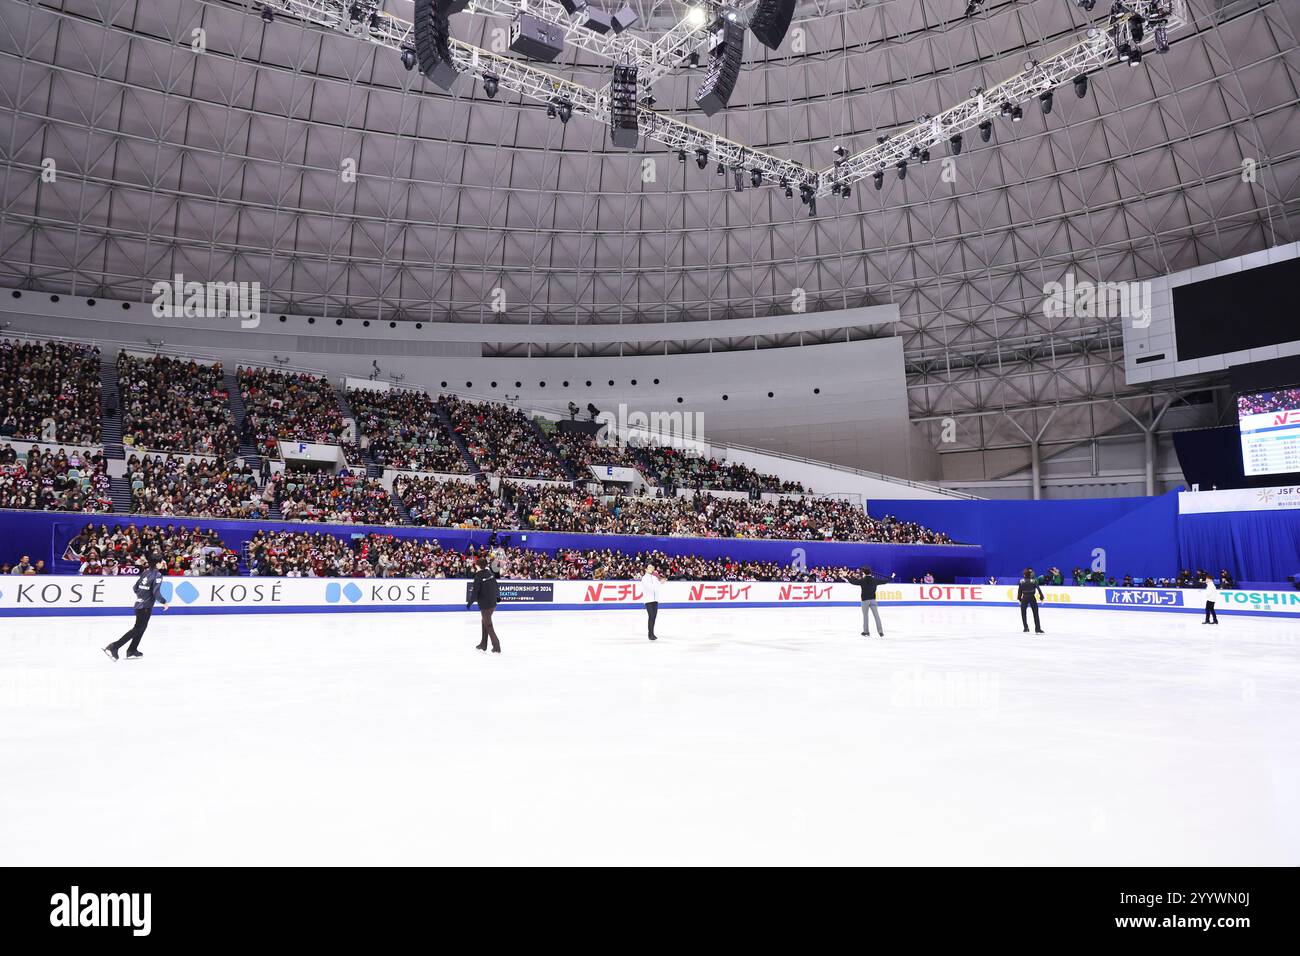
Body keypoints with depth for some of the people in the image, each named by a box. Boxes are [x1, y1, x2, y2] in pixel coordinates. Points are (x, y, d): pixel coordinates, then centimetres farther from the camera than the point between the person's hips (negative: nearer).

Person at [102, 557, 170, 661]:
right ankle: (114, 647, -6)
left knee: (141, 628, 18)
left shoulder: (146, 573, 10)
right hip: (146, 606, -9)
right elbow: (156, 592, -21)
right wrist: (164, 602, -10)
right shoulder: (157, 575, -15)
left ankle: (132, 651, 21)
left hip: (139, 604, 9)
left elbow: (135, 587, 15)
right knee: (138, 629, -2)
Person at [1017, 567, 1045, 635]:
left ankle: (1026, 628, 9)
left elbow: (1019, 590, -1)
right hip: (1032, 598, 0)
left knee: (1023, 613, 14)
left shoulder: (1022, 581, -4)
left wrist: (1019, 598, 7)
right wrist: (1042, 597, -4)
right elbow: (1038, 589, -9)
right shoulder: (1034, 581, -7)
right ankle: (1037, 629, 2)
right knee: (1035, 613, 6)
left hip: (1024, 598, 0)